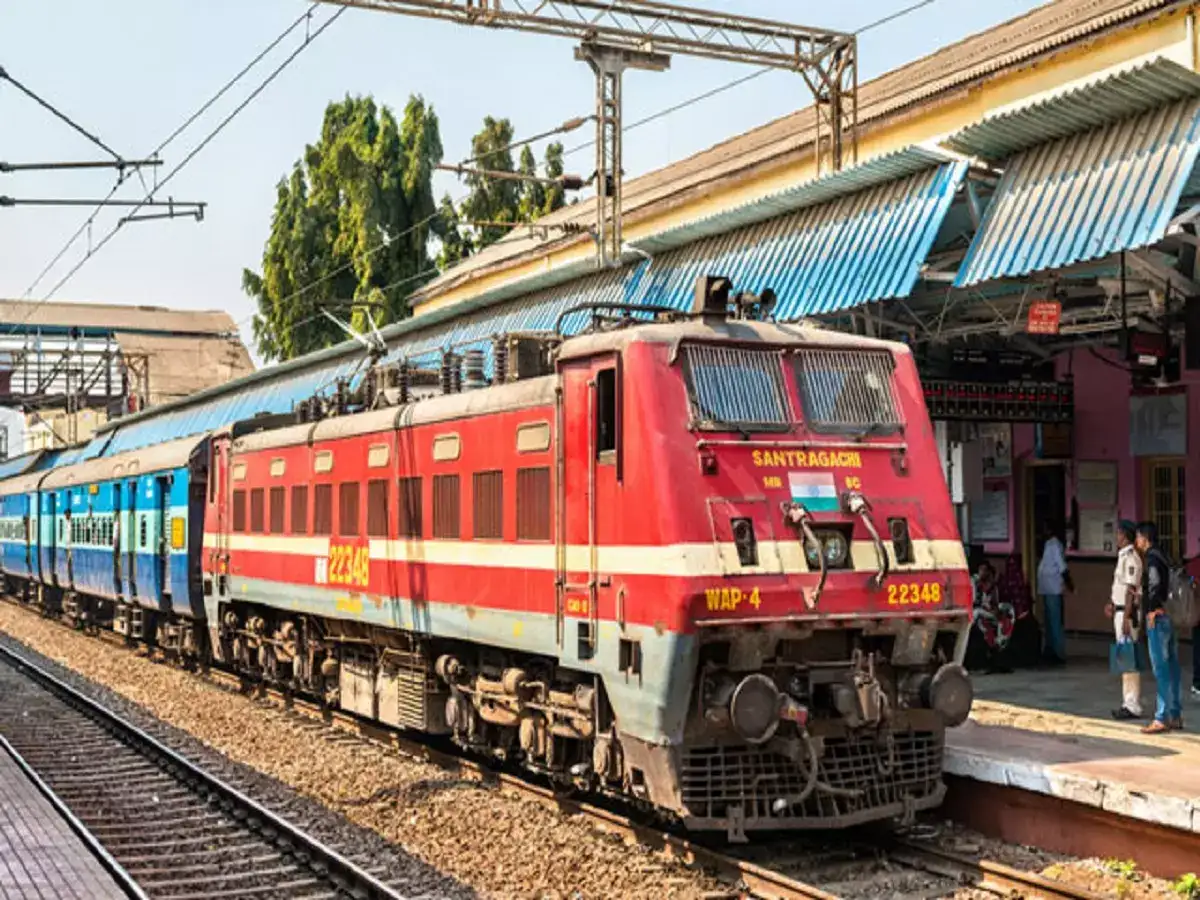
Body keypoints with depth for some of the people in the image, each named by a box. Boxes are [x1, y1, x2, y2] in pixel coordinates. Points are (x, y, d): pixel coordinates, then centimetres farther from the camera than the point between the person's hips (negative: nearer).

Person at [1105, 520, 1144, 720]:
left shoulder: (1130, 558, -16)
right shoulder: (1123, 556, 14)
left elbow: (1131, 590, -20)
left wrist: (1126, 618, -22)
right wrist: (1112, 604, 17)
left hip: (1127, 613, -10)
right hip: (1120, 611, 10)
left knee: (1129, 660, -7)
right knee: (1124, 659, 14)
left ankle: (1133, 706, -4)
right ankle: (1128, 703, 20)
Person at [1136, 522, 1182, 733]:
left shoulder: (1151, 558, -12)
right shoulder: (1162, 557, 17)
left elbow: (1155, 583, -27)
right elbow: (1172, 585, 16)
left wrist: (1153, 609, -18)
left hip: (1158, 618, -9)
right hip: (1171, 618, 9)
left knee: (1161, 669, -7)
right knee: (1172, 668, 12)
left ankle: (1162, 719, -6)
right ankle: (1175, 715, 17)